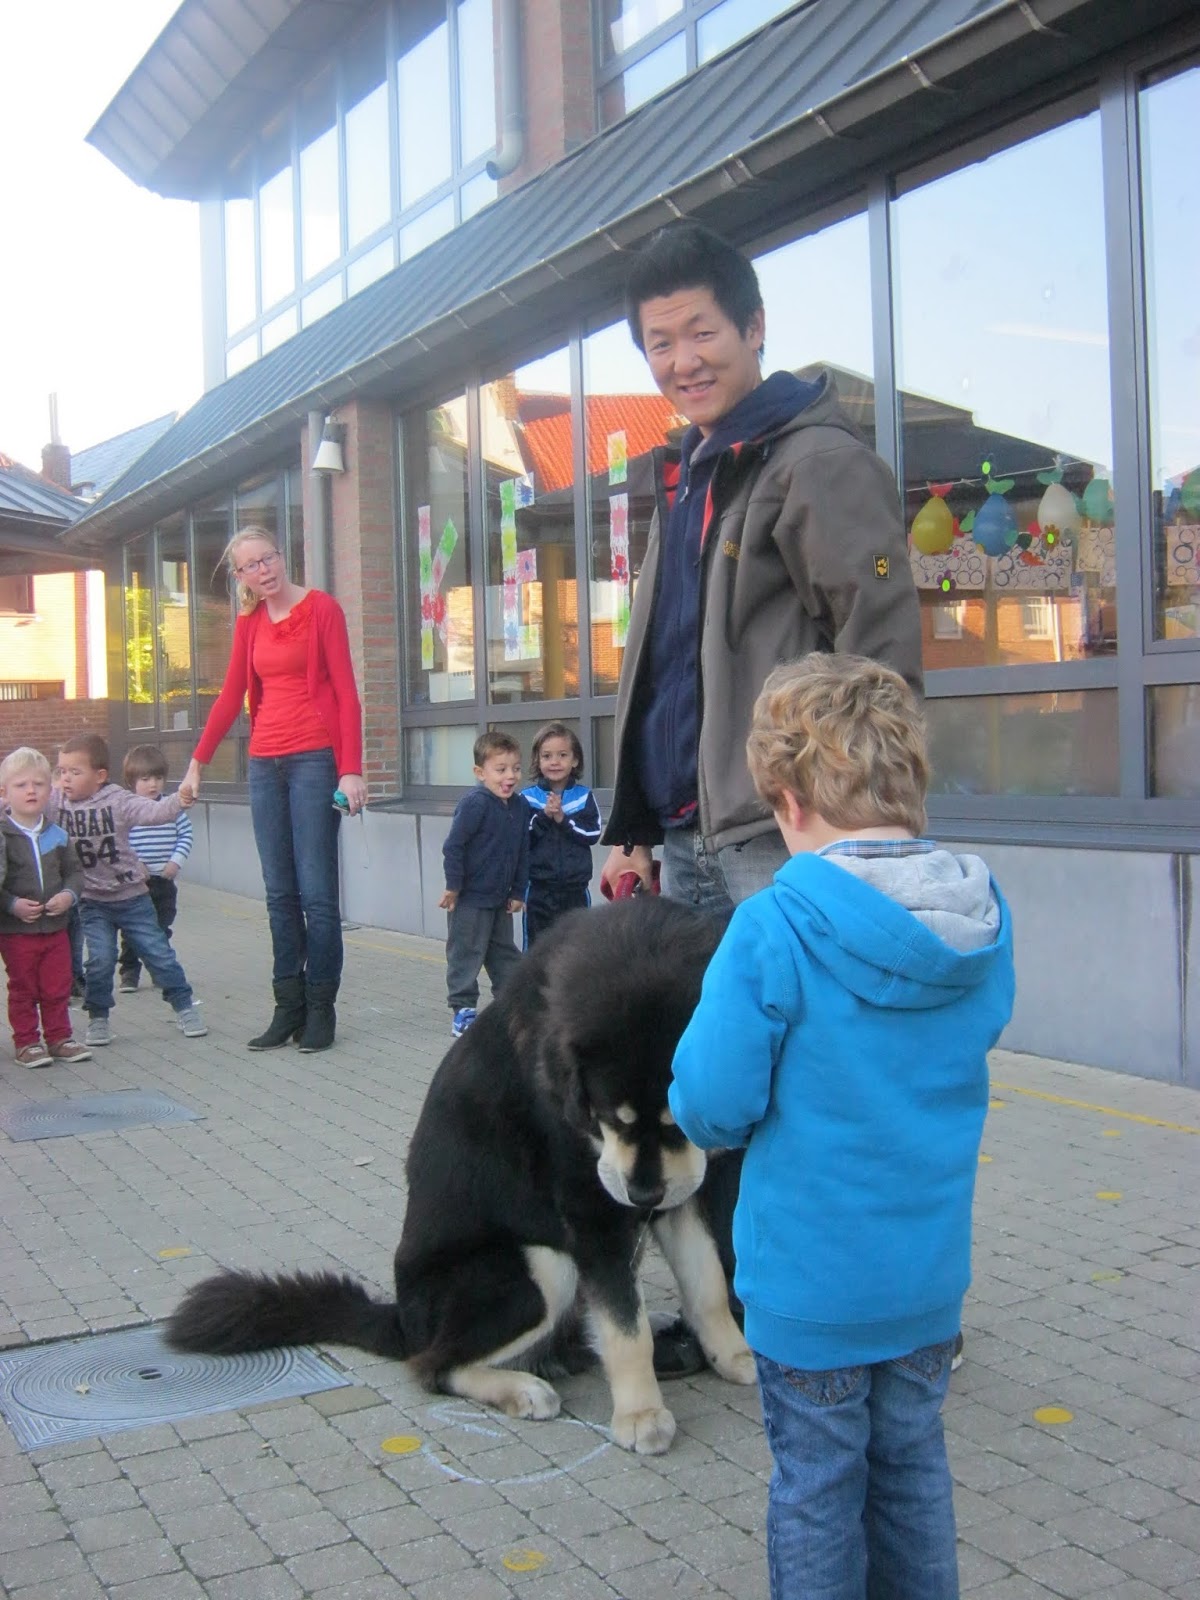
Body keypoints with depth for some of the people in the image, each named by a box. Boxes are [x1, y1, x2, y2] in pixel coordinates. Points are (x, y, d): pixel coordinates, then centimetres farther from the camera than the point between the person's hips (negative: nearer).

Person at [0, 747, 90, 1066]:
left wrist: (69, 895, -9)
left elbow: (74, 872, 9)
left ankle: (58, 1037, 25)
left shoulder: (57, 835, 2)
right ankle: (26, 1042, 19)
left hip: (56, 927, 3)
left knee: (58, 988, 11)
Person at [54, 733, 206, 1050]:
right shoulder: (56, 803, -2)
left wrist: (178, 801, -44)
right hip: (92, 902, 2)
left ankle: (185, 1005, 18)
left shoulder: (117, 800, -13)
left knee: (157, 952, 2)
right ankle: (98, 1018, 13)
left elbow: (153, 812, -25)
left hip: (132, 896, -2)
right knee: (99, 959, -7)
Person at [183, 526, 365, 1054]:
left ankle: (320, 1008, 3)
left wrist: (351, 769, -15)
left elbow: (346, 692, -7)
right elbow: (231, 695, 17)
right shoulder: (249, 622, 13)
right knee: (280, 894, 6)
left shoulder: (321, 608, -3)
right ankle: (288, 1007, 12)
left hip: (314, 759, -6)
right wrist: (198, 762, 14)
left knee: (316, 892, -5)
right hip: (265, 763, 6)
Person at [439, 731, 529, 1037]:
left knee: (505, 955, 16)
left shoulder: (520, 806, 4)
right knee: (466, 954, 0)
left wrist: (517, 892, 11)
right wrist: (453, 886, -16)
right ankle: (462, 1011, 7)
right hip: (470, 899, -7)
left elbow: (523, 852, 11)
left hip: (500, 899, 7)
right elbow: (453, 846, -18)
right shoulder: (474, 803, -19)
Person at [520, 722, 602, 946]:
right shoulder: (528, 798, -1)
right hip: (539, 889, -1)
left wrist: (562, 818, -16)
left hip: (575, 889, 1)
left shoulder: (584, 796, 2)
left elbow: (593, 833, -8)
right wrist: (543, 816, -18)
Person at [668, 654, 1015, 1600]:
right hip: (932, 1273, 5)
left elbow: (711, 1107, -21)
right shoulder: (985, 922, -8)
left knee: (818, 1485, 14)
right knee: (912, 1465, 24)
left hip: (811, 1280, -5)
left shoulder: (774, 930, -25)